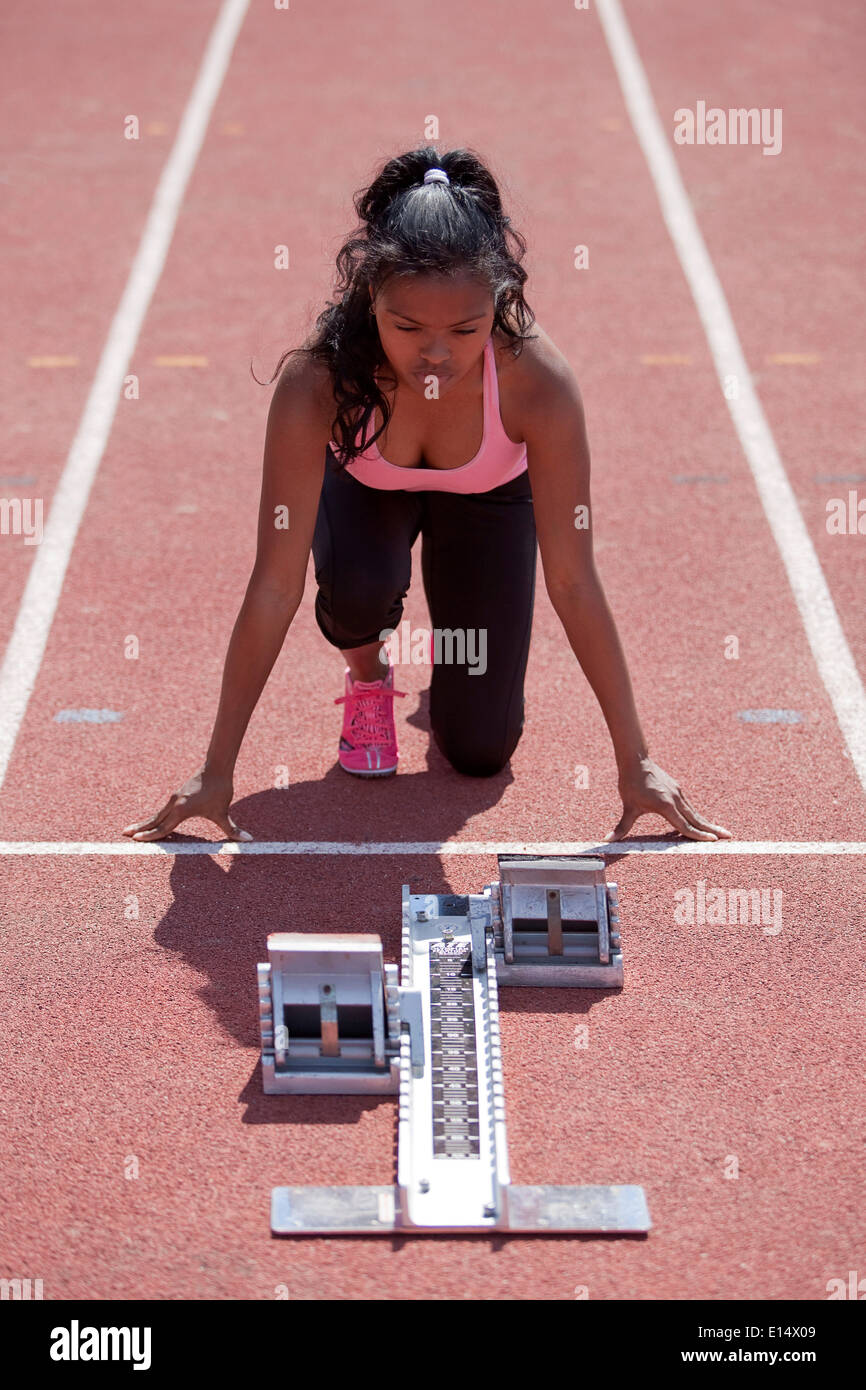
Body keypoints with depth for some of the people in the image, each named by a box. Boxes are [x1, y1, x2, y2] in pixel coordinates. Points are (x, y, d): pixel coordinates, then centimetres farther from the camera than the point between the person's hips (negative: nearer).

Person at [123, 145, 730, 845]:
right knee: (358, 585, -36)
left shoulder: (538, 379, -39)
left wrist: (637, 765, -26)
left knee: (479, 752, -3)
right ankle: (368, 673, 1)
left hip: (488, 493, 1)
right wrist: (216, 772, -32)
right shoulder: (317, 378, -40)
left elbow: (574, 582, -30)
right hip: (365, 483, 0)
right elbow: (275, 586, -34)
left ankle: (453, 650, 32)